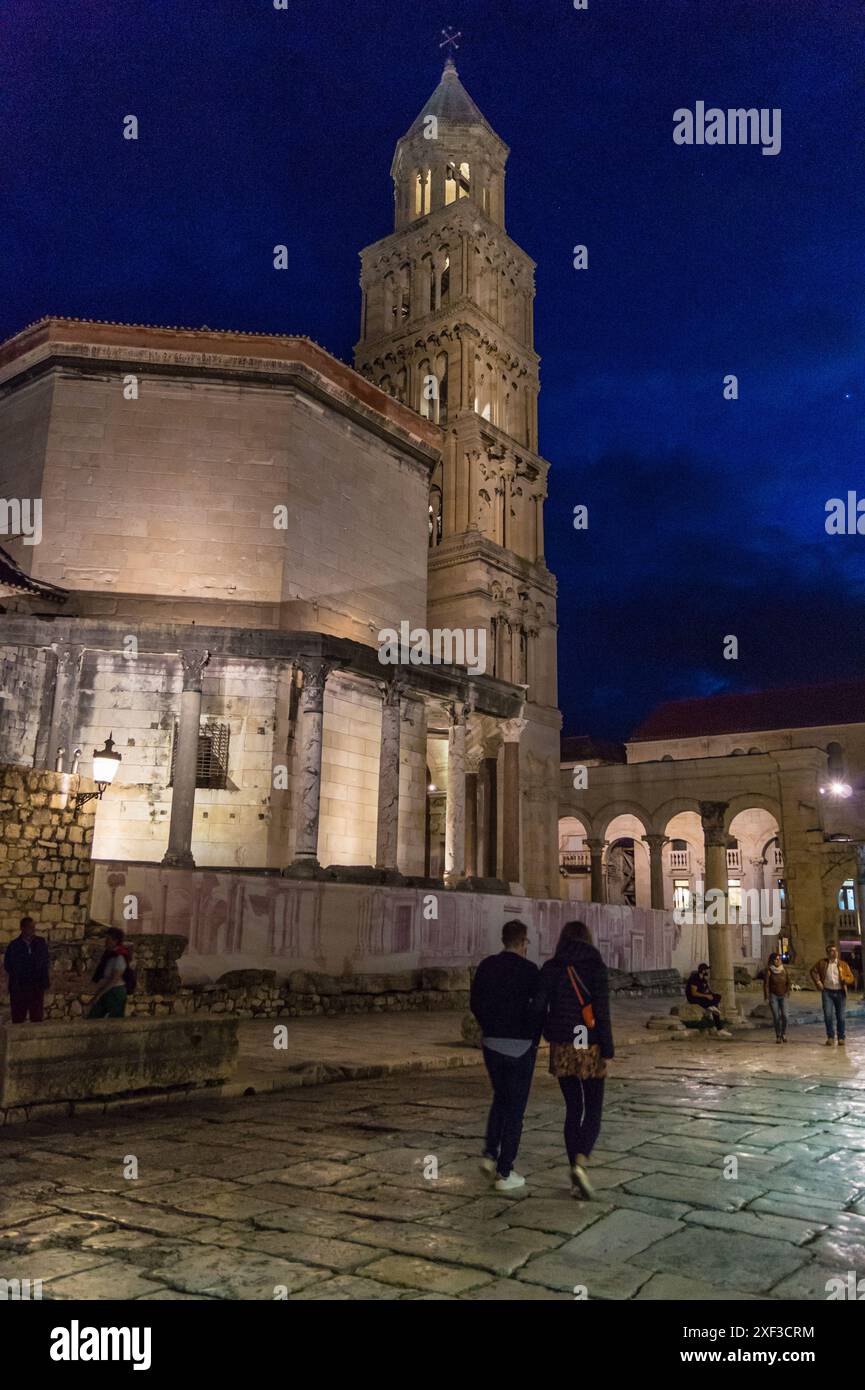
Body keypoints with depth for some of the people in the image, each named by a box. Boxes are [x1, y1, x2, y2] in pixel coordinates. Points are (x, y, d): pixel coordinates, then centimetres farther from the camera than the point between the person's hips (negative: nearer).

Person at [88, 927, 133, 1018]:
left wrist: (99, 994, -21)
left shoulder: (120, 957, -18)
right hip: (105, 991, 9)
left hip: (116, 992, -9)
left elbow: (114, 979, -23)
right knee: (92, 1018, 7)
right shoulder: (109, 953, 9)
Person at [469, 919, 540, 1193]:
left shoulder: (485, 966, 1)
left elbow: (474, 1004, 5)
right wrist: (535, 1037, 4)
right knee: (515, 1108, 5)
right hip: (521, 1045, -5)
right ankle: (504, 1173, 7)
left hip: (491, 1043, 5)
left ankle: (490, 1154, 12)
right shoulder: (529, 970, -13)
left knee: (500, 1098, 23)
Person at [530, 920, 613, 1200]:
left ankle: (576, 1179, 12)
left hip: (562, 1048, 3)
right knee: (593, 1109, 9)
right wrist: (608, 1050, -8)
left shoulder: (551, 968, 1)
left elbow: (537, 1006, -5)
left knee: (573, 1109, 12)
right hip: (590, 1047, -2)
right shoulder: (595, 966, -6)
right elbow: (602, 1010, -11)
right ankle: (581, 1162, -14)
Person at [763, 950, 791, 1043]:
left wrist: (787, 993, -1)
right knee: (776, 1016, -7)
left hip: (783, 996, 2)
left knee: (784, 1015, -10)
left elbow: (789, 982, 6)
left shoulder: (784, 969, -1)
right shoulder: (769, 970, -9)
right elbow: (766, 984, -10)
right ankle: (778, 1036, 5)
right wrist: (767, 997, -13)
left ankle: (784, 1034, 12)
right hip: (773, 996, -2)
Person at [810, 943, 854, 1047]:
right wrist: (818, 981, 2)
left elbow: (851, 977, 5)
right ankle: (830, 1037, 7)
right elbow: (813, 971, 14)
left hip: (840, 992, 0)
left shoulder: (843, 964, 5)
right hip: (827, 992, 0)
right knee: (828, 1015, -4)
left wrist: (845, 979, -16)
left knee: (841, 1016, 3)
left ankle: (842, 1038, 13)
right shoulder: (822, 962, 5)